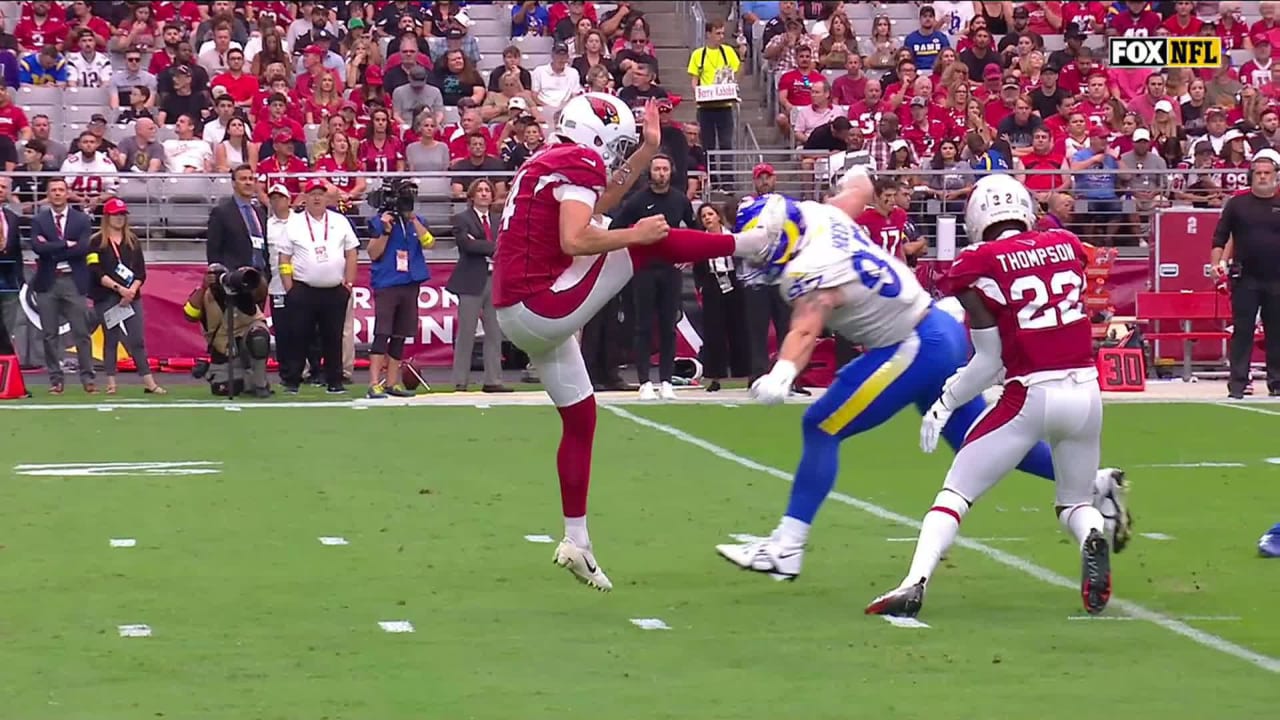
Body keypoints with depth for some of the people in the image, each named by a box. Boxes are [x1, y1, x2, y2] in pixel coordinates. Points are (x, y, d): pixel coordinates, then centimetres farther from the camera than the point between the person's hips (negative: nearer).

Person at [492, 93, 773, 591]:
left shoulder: (549, 162, 17)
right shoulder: (579, 165, -11)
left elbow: (595, 203, 30)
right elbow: (574, 240, -24)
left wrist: (647, 151, 29)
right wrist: (634, 234, -12)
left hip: (515, 317, 10)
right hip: (547, 307, -10)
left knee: (579, 417, 18)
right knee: (648, 244, -2)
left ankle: (576, 541, 22)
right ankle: (755, 242, 12)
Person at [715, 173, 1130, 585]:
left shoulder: (811, 269, -26)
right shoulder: (820, 215, -1)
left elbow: (805, 330, -44)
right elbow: (858, 191, 21)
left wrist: (782, 374, -61)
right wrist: (856, 178, 43)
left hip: (915, 350, -10)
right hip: (941, 331, 10)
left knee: (820, 427, -9)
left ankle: (786, 548, -9)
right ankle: (1094, 483, 25)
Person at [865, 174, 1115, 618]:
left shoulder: (981, 267, -4)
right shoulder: (1067, 246, 9)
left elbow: (990, 363, -3)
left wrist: (945, 403, 9)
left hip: (1032, 395, -4)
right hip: (1086, 390, 4)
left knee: (956, 492, 9)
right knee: (1074, 503, 23)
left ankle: (915, 584, -8)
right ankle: (1093, 537, -11)